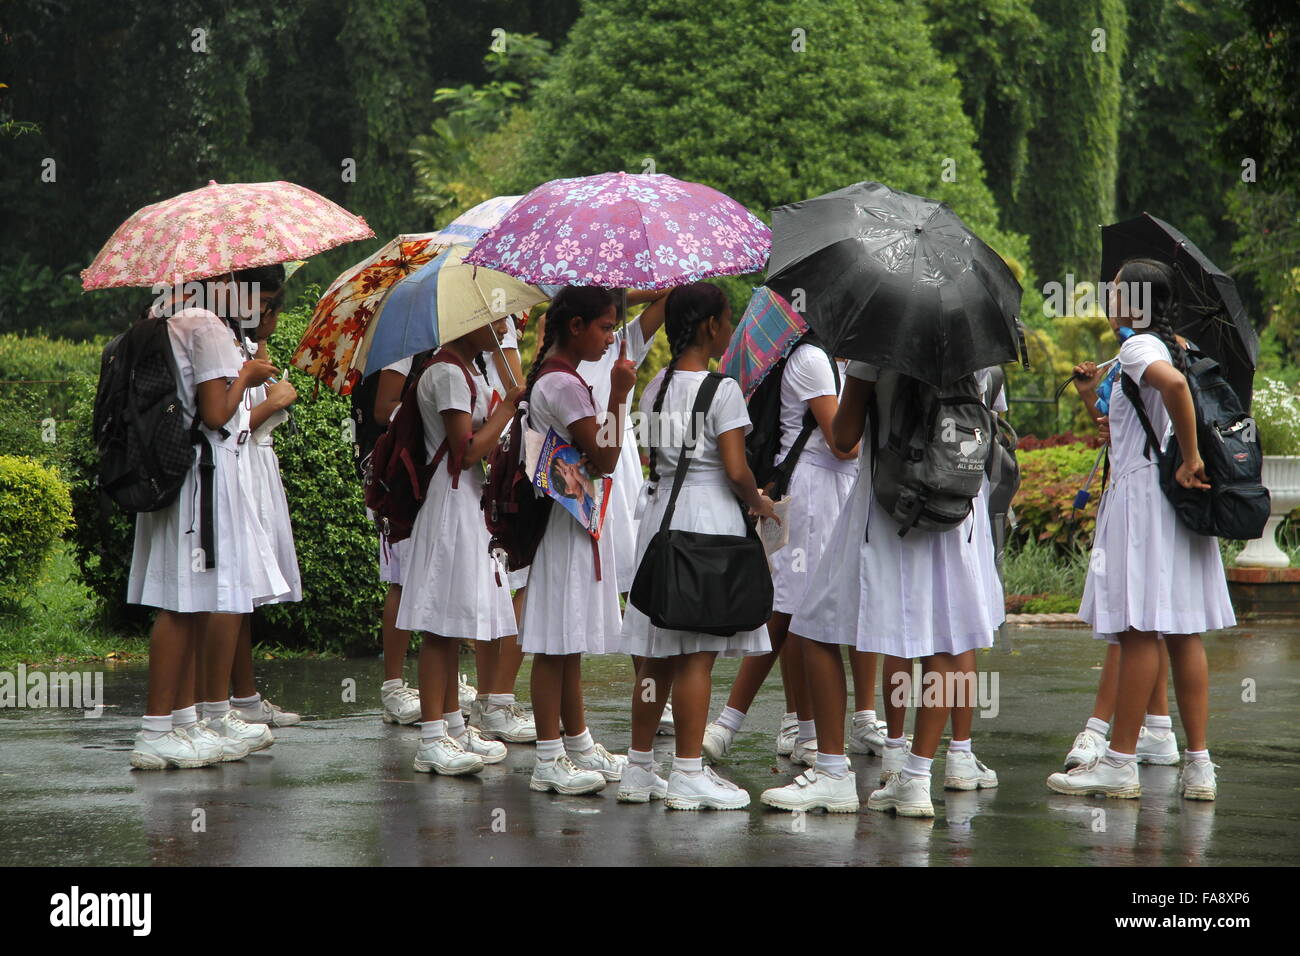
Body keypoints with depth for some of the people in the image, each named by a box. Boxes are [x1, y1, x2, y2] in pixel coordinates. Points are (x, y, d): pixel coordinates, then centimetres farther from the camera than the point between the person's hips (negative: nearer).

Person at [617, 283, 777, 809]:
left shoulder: (656, 386, 10)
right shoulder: (722, 389, -12)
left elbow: (656, 456, 12)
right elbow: (736, 469, -16)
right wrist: (758, 503, 4)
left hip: (661, 509, 7)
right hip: (709, 511, -7)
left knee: (658, 655, 12)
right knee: (698, 654, -4)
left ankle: (639, 769, 16)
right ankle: (688, 775, -3)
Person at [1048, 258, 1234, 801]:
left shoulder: (1138, 347, -11)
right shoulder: (1176, 347, 16)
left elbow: (1173, 384, -30)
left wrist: (1189, 458, -24)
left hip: (1142, 492, -9)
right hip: (1178, 495, 9)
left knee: (1138, 630, -7)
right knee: (1183, 632, 7)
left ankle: (1120, 762, -5)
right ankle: (1198, 766, 5)